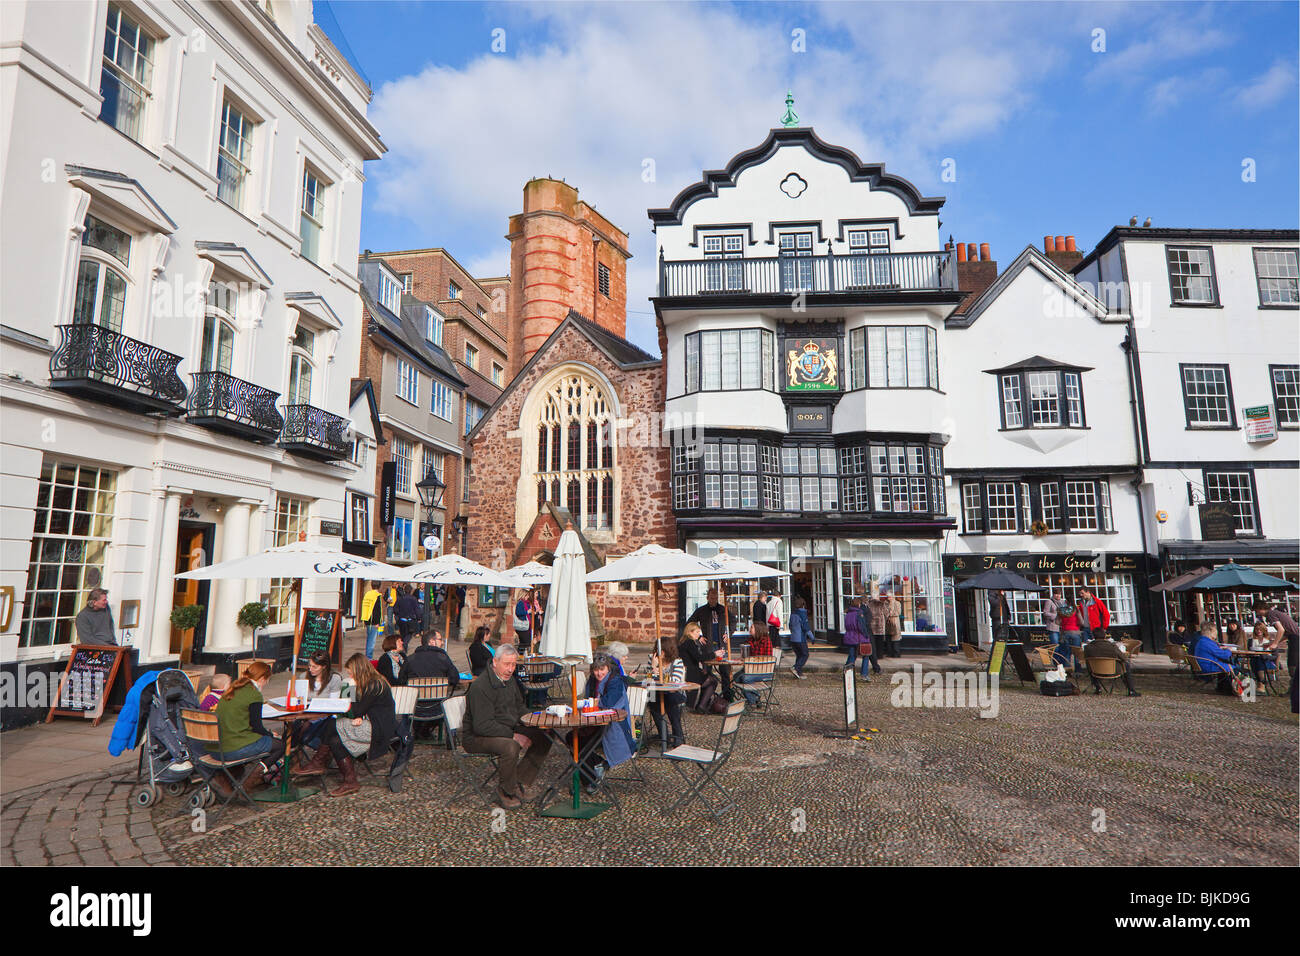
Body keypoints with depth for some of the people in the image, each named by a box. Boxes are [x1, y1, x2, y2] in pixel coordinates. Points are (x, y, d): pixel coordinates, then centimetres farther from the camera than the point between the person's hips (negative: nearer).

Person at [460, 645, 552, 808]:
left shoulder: (510, 680, 6)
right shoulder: (481, 686, -23)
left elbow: (519, 707, 21)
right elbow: (482, 726, -27)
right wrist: (513, 735, -27)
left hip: (508, 730, 9)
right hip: (477, 738, -9)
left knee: (543, 739, -4)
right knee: (510, 747, -36)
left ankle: (519, 783, 3)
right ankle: (505, 791, -12)